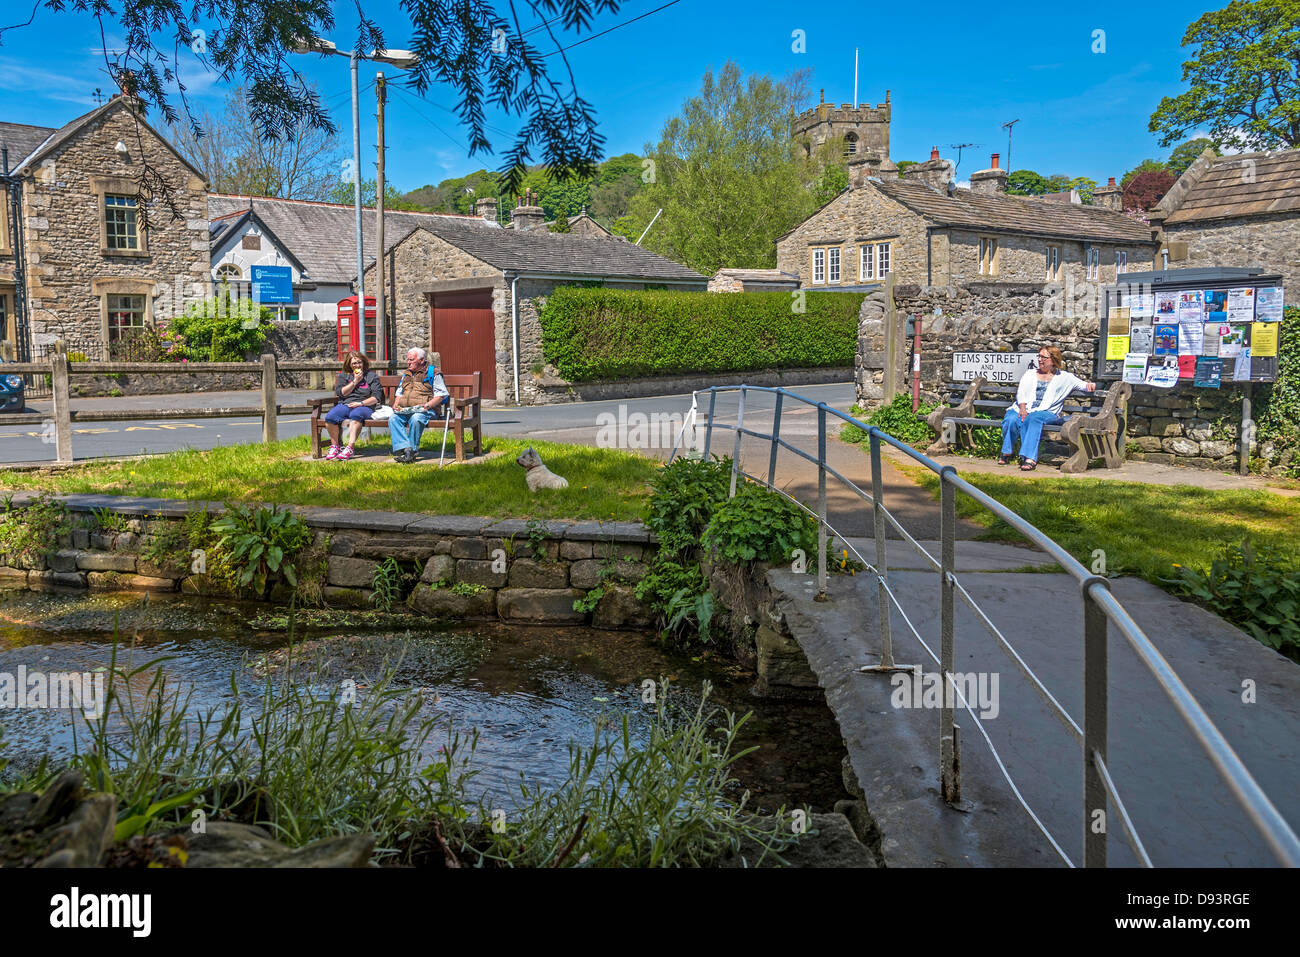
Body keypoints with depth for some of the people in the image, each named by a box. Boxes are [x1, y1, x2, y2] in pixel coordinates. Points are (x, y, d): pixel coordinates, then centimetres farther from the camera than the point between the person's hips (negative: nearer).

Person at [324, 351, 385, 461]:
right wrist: (355, 381, 0)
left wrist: (361, 403, -10)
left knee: (355, 414, -41)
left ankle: (350, 447, -45)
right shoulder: (343, 376, 22)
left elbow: (376, 397, 4)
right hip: (345, 404, 3)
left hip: (364, 406, -3)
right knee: (330, 417, -29)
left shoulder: (372, 376, 15)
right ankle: (335, 446, -15)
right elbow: (341, 393, 6)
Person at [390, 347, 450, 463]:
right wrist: (396, 404, 12)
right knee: (393, 419, -25)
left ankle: (413, 450, -26)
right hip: (404, 410, 6)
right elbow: (399, 393, 34)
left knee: (415, 419, -37)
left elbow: (441, 395, -2)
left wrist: (427, 405, -16)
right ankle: (405, 448, -35)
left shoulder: (432, 373, 6)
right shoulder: (406, 374, 27)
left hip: (424, 410, -5)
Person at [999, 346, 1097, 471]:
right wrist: (1022, 409, -8)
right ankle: (1006, 453, -20)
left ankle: (1029, 458, -47)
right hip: (1023, 409, 3)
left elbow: (1081, 384, 10)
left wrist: (1089, 385, -16)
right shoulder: (1030, 373, 24)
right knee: (1011, 419, -33)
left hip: (1047, 412, -3)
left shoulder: (1064, 377, 18)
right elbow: (1021, 392, 11)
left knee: (1034, 418, -39)